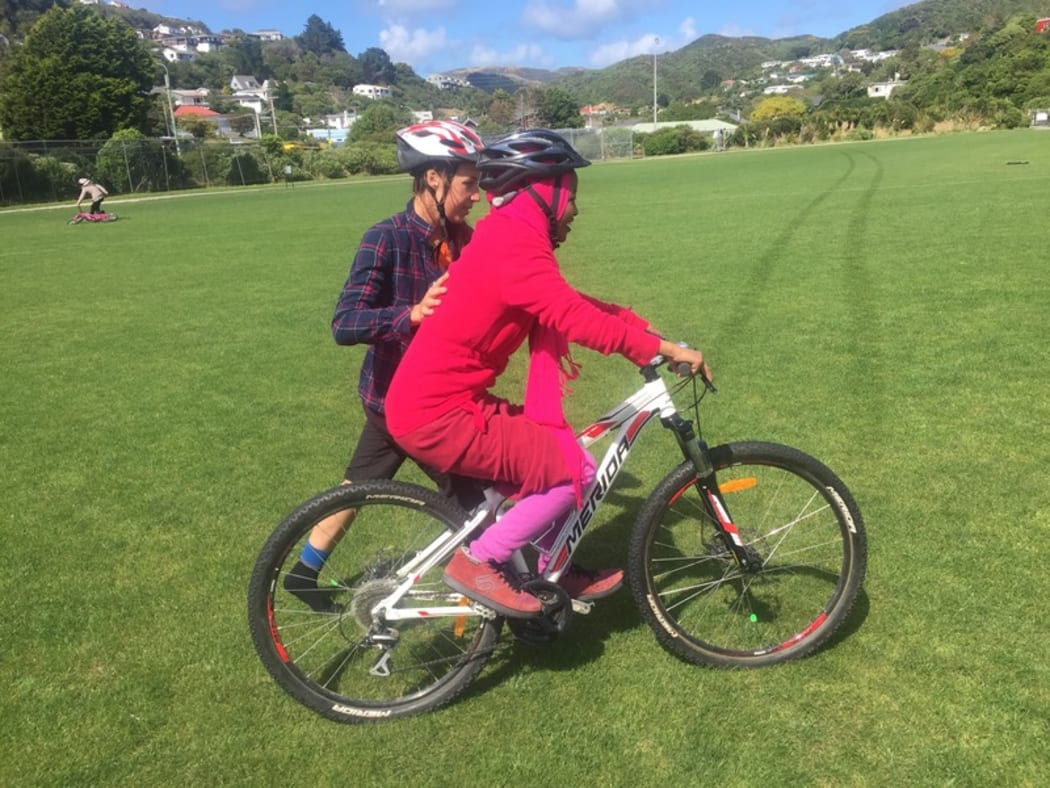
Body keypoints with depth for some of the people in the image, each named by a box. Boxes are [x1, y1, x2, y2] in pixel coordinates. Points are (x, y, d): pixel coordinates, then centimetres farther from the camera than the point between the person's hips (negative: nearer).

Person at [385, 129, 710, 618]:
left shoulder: (509, 238, 14)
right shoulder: (514, 246, -18)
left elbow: (570, 304, 19)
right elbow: (578, 320, -26)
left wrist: (644, 328, 14)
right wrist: (666, 350, -19)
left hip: (435, 401, 10)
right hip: (439, 417, -10)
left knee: (553, 447, 18)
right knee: (576, 470, -8)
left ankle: (553, 570, 30)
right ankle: (476, 562, 2)